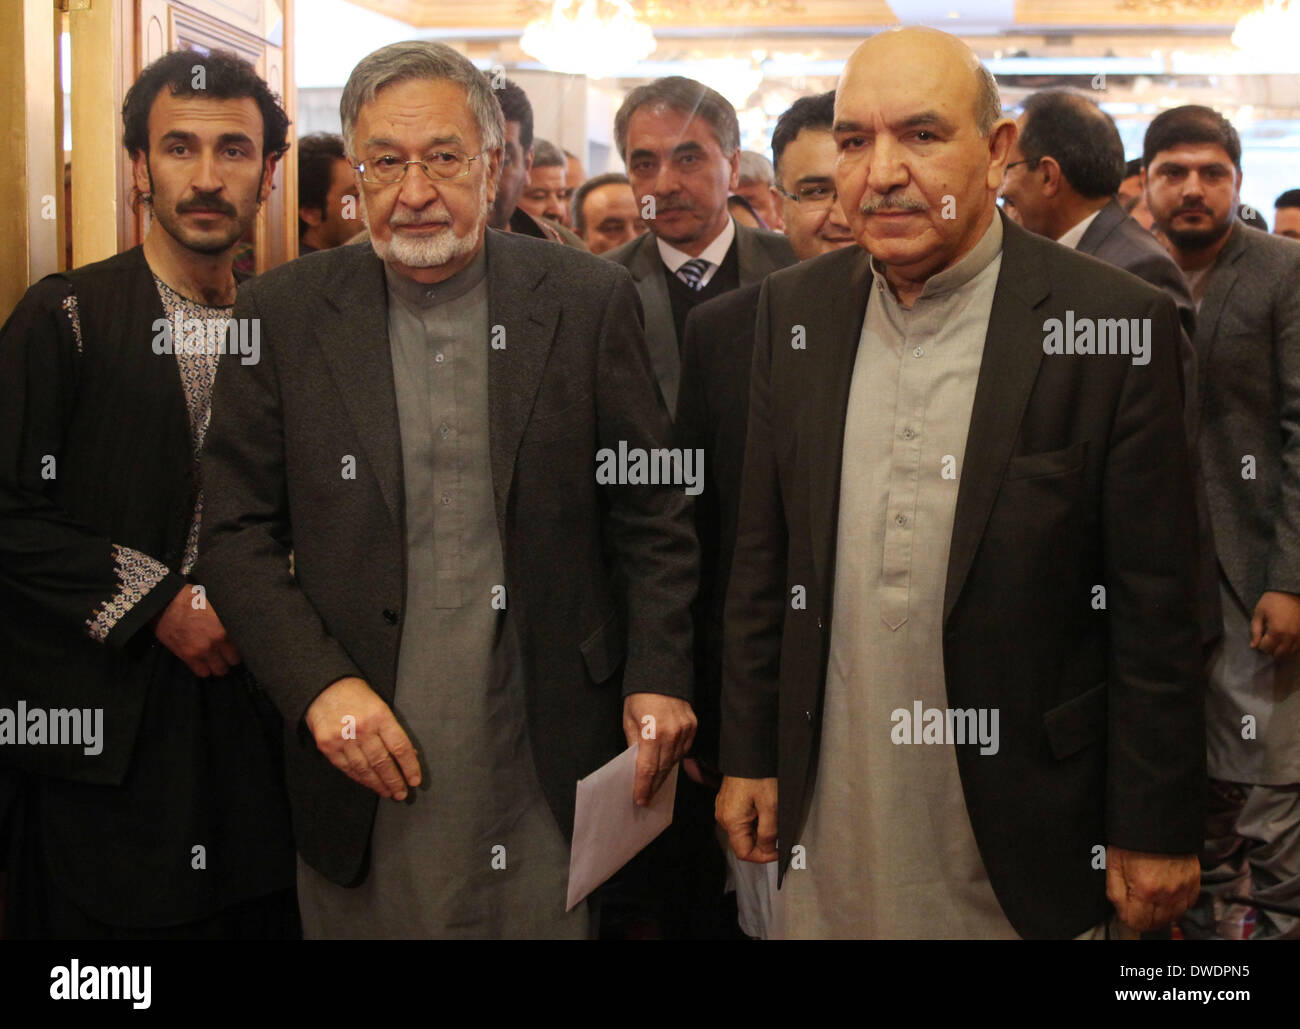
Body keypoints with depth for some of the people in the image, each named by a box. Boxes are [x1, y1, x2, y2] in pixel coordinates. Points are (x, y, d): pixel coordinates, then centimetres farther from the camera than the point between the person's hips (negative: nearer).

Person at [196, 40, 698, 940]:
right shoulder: (285, 315, 0)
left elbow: (653, 511, 3)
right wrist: (318, 684, -9)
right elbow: (237, 531, 1)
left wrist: (659, 680, -4)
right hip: (366, 762, 1)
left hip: (545, 765, 0)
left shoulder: (590, 302, -1)